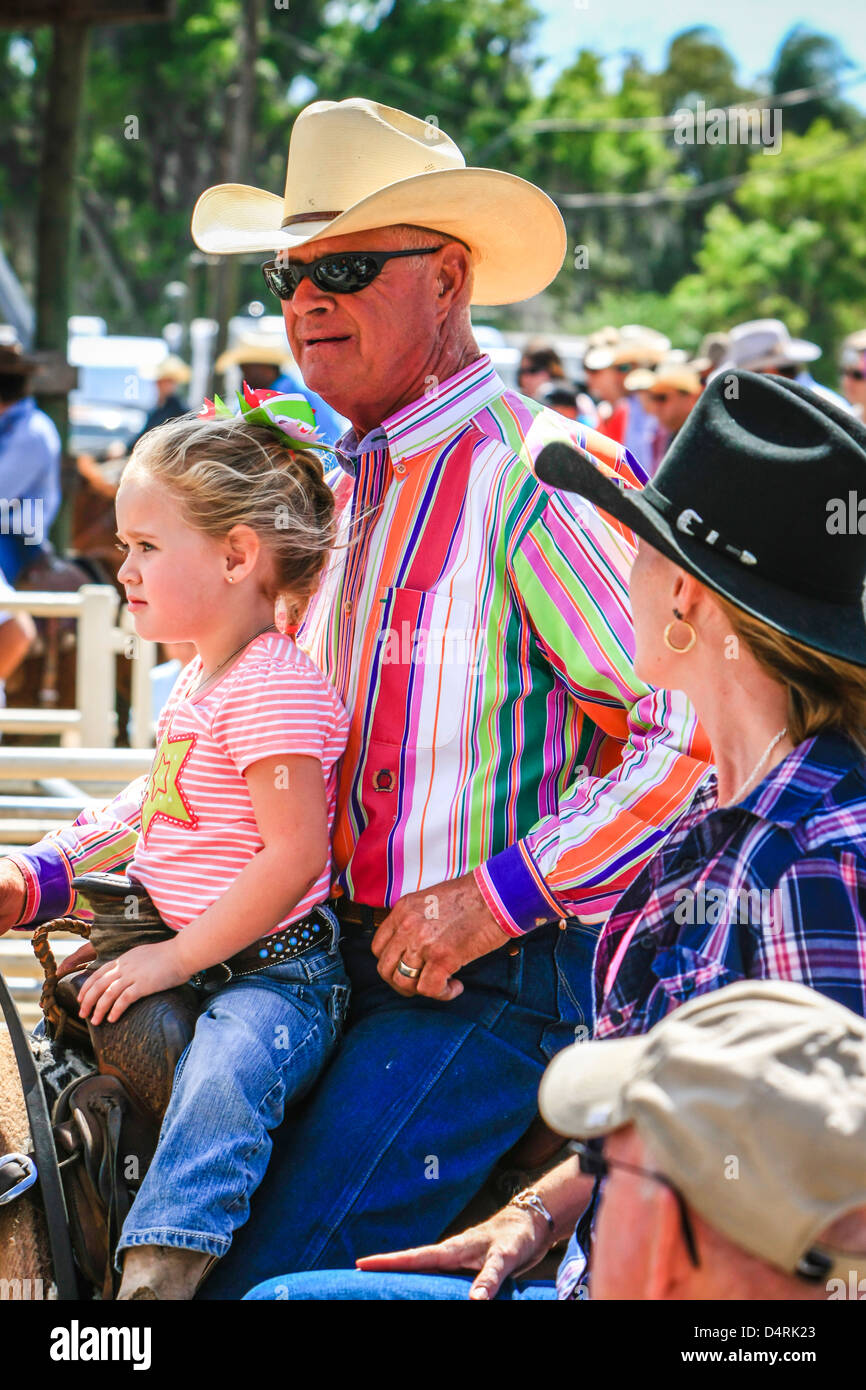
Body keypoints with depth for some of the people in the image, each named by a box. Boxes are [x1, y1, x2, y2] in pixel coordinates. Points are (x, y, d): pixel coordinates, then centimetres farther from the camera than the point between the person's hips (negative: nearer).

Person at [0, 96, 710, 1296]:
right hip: (345, 964, 8)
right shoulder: (342, 496, 16)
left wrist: (499, 897, -20)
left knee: (272, 1279, -18)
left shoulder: (541, 474, -11)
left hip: (493, 982, -8)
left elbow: (695, 733, -16)